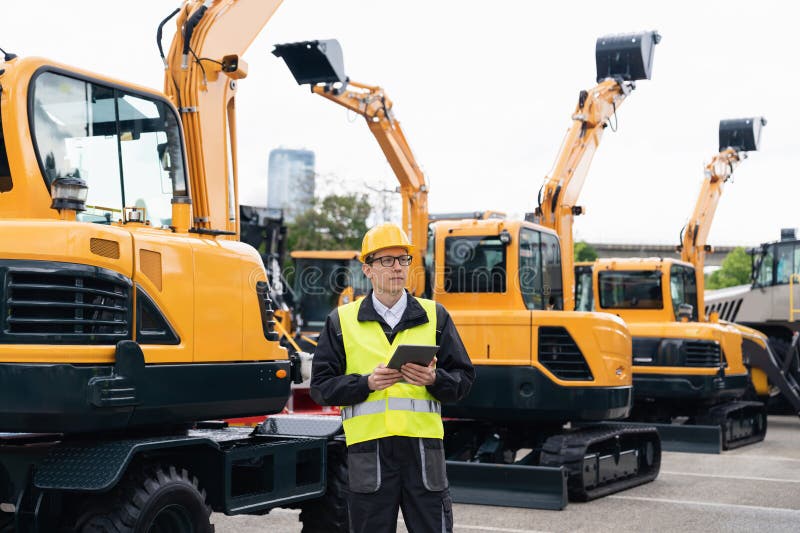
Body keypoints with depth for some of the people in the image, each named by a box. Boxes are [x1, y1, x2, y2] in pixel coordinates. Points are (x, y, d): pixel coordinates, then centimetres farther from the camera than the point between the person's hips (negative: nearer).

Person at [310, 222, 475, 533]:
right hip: (367, 450, 0)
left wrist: (434, 379, -12)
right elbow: (321, 385, 4)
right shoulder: (342, 321, 9)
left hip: (423, 446, 1)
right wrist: (367, 383, -12)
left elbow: (464, 378, 10)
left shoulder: (434, 316, 12)